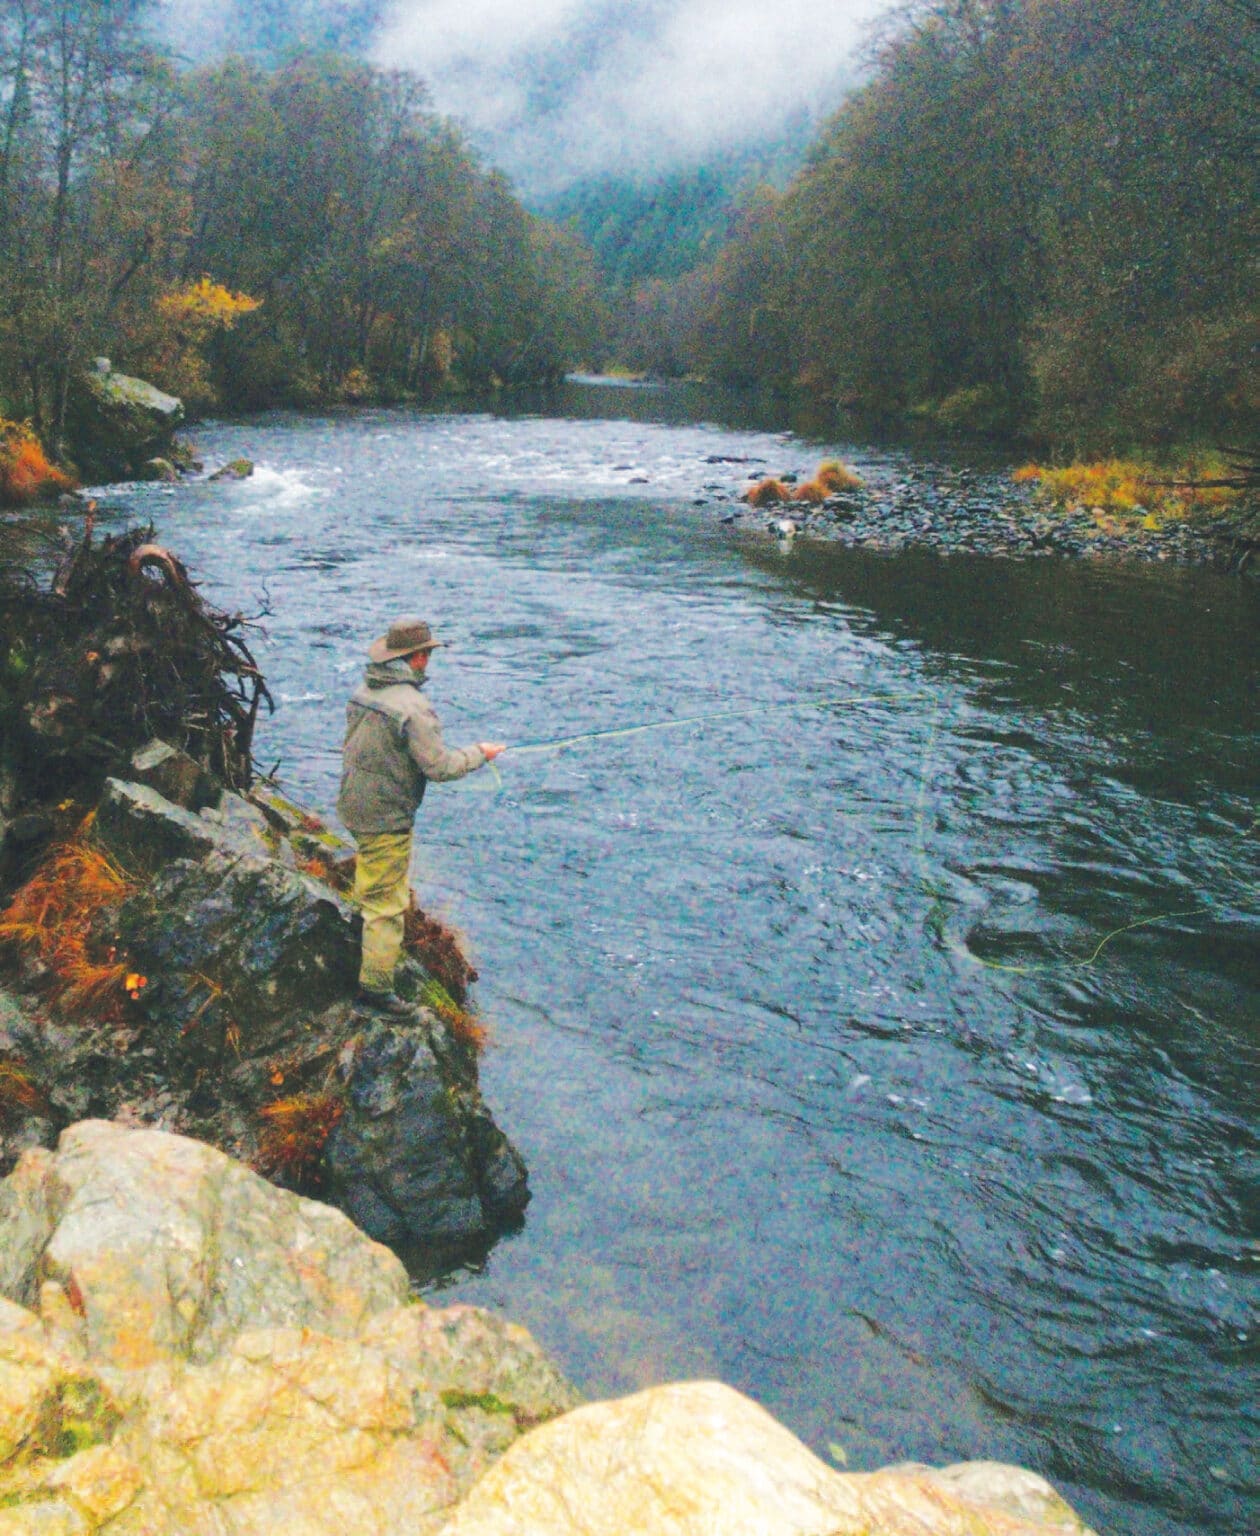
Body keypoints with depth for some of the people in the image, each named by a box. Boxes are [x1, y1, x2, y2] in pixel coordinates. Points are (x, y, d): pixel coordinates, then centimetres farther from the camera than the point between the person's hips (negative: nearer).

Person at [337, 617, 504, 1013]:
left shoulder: (363, 692, 4)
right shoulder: (412, 706, -24)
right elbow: (440, 767, -21)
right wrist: (479, 754, -5)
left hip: (354, 807, 9)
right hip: (386, 818, -9)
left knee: (374, 888, 28)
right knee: (388, 903, 1)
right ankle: (375, 987, 8)